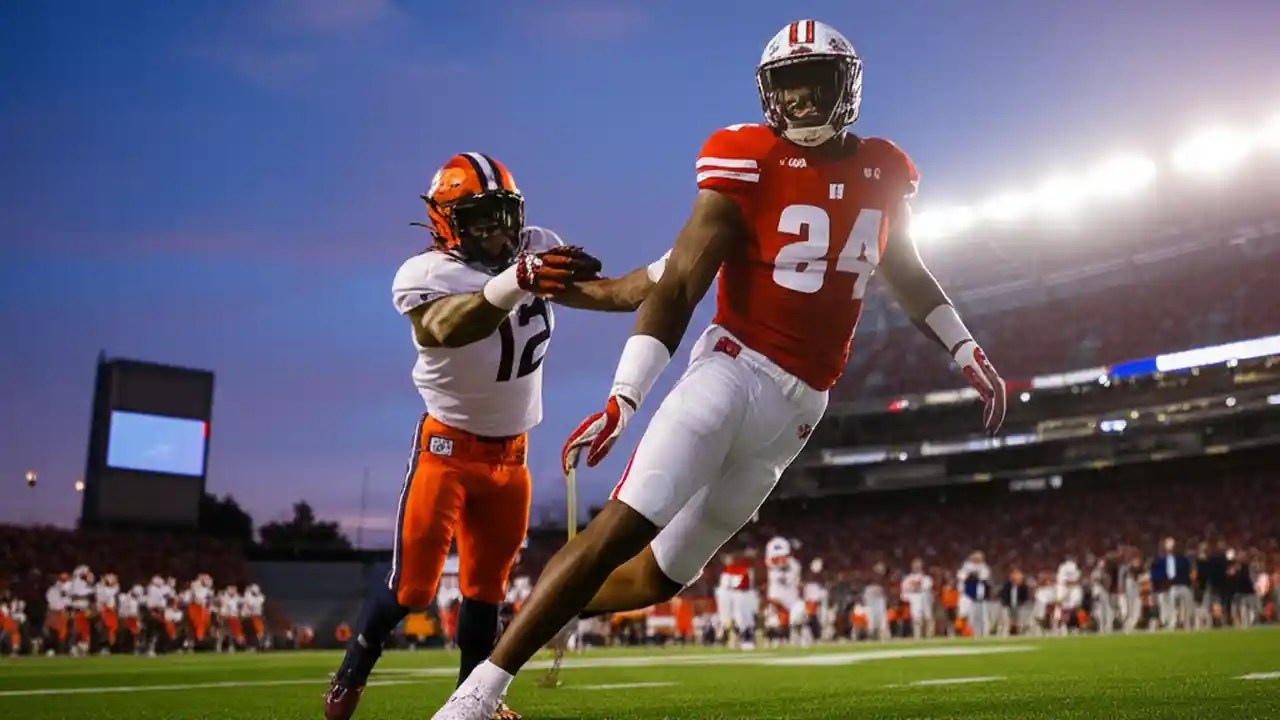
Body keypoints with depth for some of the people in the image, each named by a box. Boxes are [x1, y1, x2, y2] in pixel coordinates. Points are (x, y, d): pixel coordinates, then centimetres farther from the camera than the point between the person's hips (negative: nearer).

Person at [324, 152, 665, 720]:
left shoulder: (539, 252, -2)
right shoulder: (425, 275, -19)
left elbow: (606, 295, -4)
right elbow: (448, 328, -41)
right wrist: (517, 281, -58)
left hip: (510, 455, 5)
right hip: (448, 449, -5)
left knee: (487, 584, 12)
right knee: (411, 584, -2)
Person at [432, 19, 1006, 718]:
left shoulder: (883, 172, 11)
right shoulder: (750, 163, -6)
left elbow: (907, 276, 28)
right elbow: (677, 286, -11)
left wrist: (967, 351, 22)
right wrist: (622, 398, -19)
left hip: (796, 408, 5)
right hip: (734, 371, -5)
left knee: (664, 572, 6)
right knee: (621, 528, -19)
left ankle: (535, 619, 26)